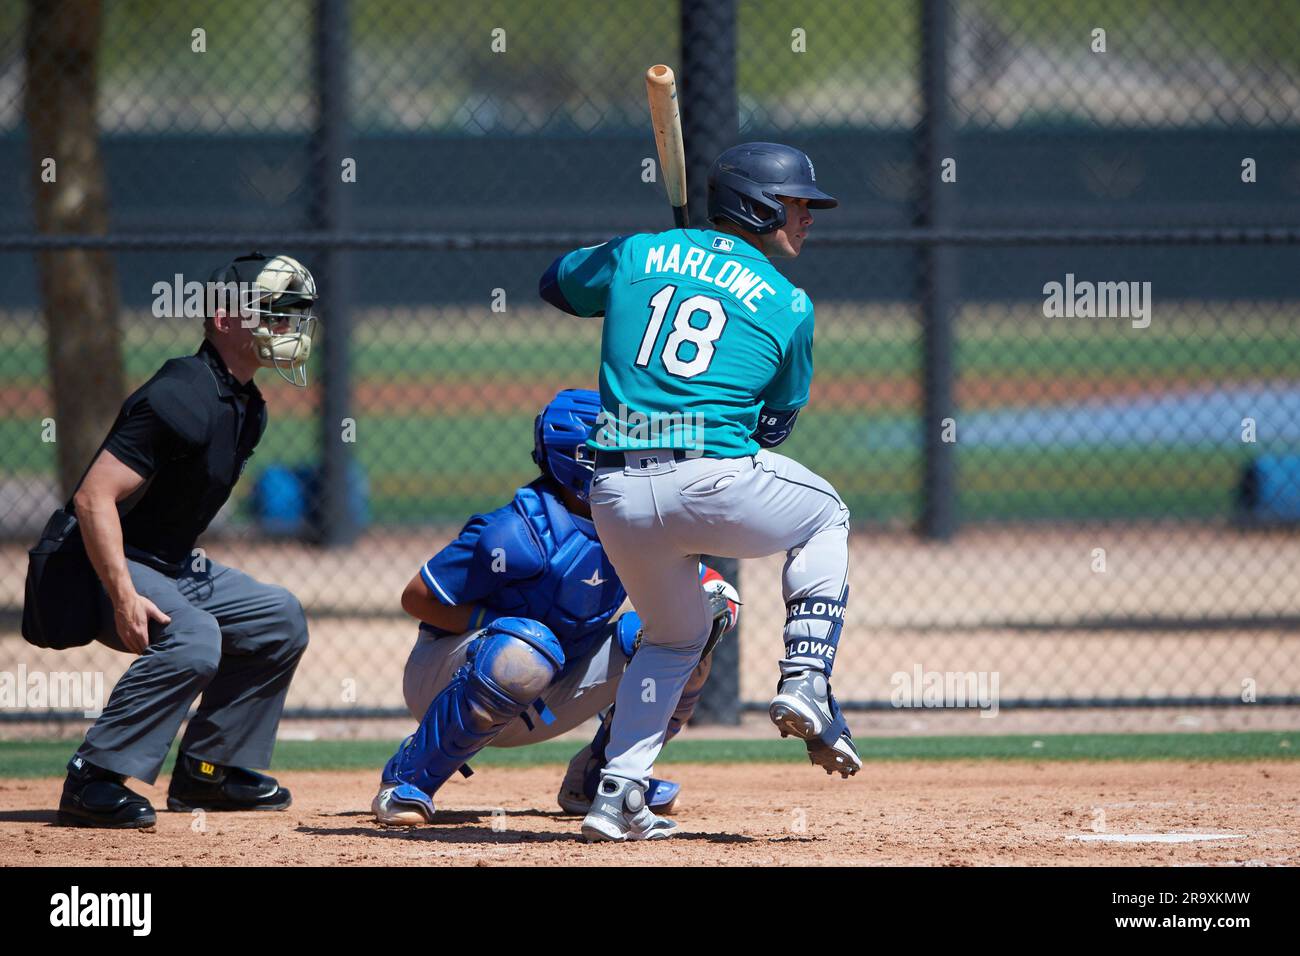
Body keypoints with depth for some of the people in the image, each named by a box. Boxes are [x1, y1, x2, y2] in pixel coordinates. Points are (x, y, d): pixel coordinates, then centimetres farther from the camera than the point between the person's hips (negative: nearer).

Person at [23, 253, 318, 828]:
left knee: (278, 619, 13)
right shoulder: (183, 399, -23)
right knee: (193, 636, -33)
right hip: (99, 565, -10)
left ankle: (207, 769, 16)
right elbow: (95, 497, -29)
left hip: (171, 564, 10)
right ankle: (92, 782, -28)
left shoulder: (248, 408, 8)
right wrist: (124, 598, -35)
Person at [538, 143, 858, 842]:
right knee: (825, 517, 28)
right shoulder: (789, 304, 9)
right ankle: (806, 684, 11)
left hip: (617, 497, 4)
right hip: (717, 483, -4)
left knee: (672, 636, 28)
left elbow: (556, 282, 33)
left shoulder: (636, 255, 15)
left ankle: (617, 793, 12)